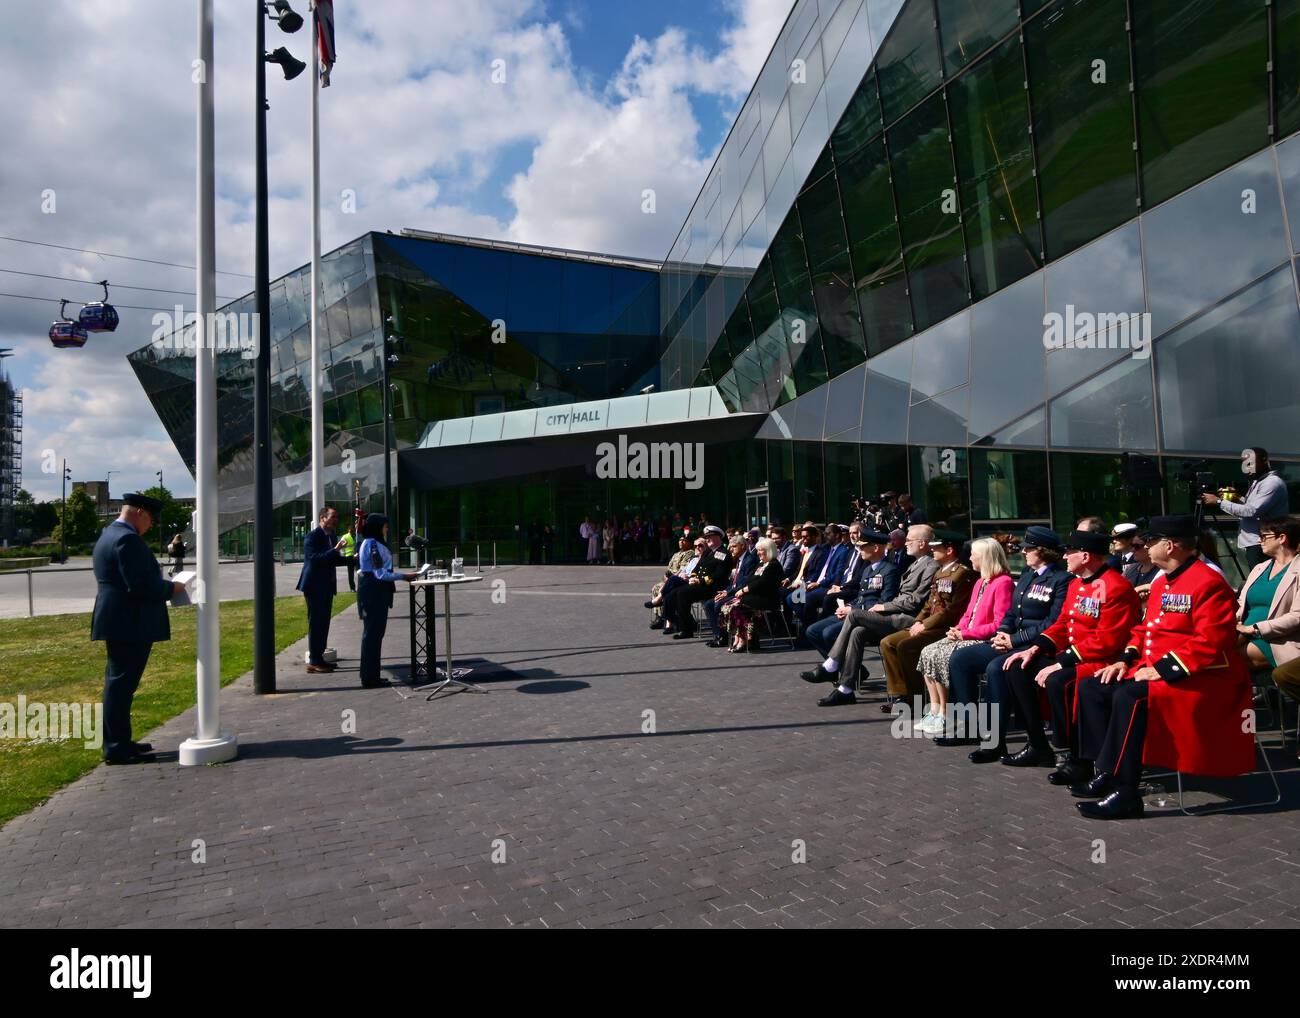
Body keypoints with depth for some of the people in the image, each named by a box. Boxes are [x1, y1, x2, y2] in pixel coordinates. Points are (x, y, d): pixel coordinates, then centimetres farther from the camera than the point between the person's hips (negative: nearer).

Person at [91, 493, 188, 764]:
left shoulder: (110, 534, 16)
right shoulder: (128, 539, -18)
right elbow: (141, 584, -24)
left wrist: (163, 585, 12)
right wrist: (171, 588, -9)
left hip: (118, 621, 11)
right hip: (130, 623, -11)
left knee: (118, 682, 16)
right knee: (122, 683, -6)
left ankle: (116, 742, 26)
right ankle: (117, 748, 0)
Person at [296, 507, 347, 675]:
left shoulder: (331, 536, 13)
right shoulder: (313, 536, -14)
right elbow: (314, 558, -25)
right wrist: (335, 550, -31)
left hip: (327, 585, 9)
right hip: (315, 585, -9)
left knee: (323, 622, 12)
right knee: (315, 623, -5)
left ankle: (319, 657, 19)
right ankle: (314, 661, -1)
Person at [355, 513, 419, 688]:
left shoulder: (371, 543, 17)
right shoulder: (373, 544, -15)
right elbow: (380, 573, -21)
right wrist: (403, 576, -22)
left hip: (375, 592, 11)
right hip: (374, 593, -11)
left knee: (374, 632, 13)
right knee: (373, 633, -6)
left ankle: (371, 676, 20)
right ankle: (369, 678, -1)